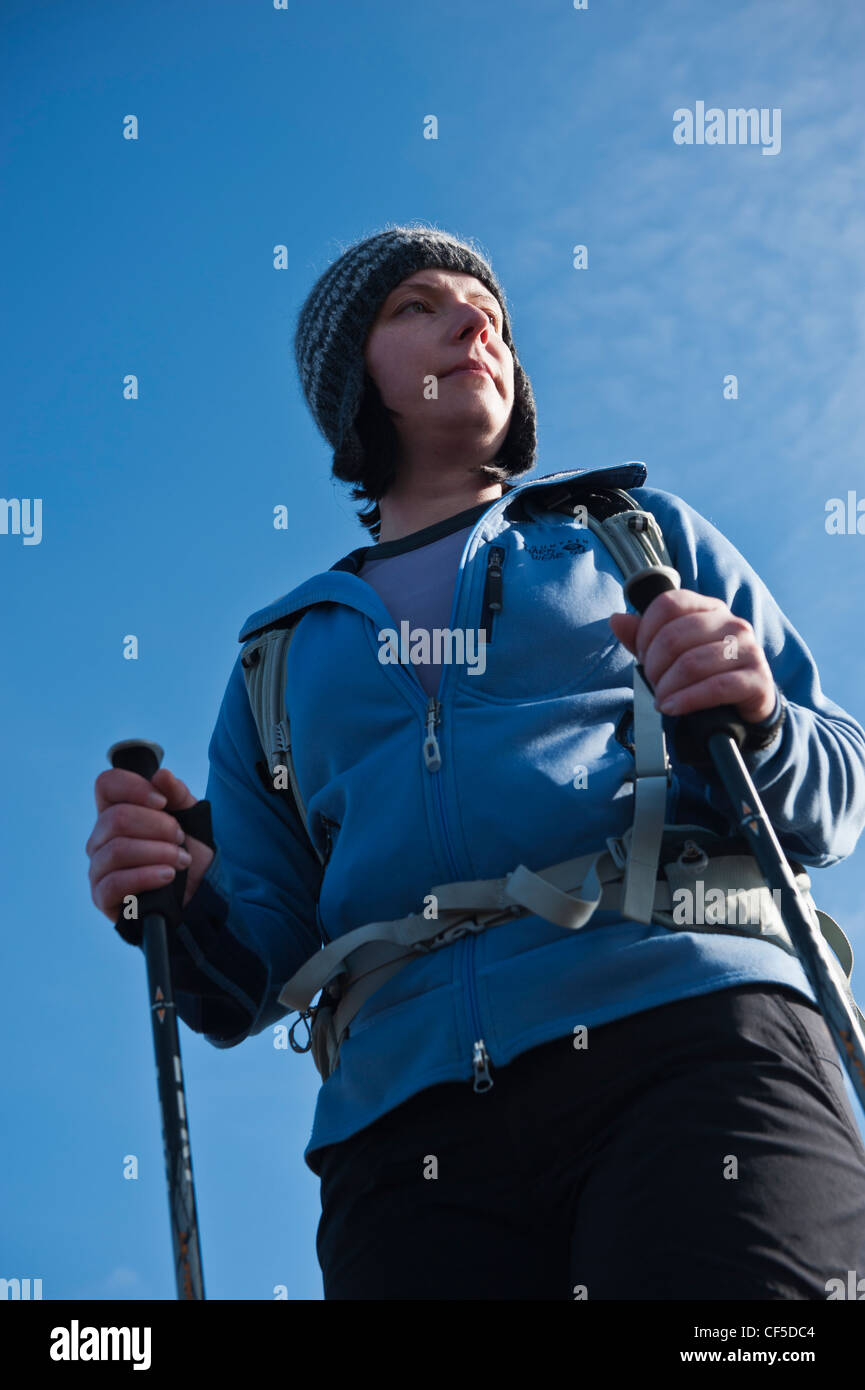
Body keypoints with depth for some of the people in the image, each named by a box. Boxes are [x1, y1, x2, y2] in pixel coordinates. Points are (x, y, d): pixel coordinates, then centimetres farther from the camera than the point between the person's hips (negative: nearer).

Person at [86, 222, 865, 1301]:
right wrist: (185, 905, -1)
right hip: (408, 1125, 2)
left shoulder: (640, 531, 23)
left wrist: (755, 724, -7)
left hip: (687, 1040, -1)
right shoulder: (282, 657, 26)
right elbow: (256, 975, 22)